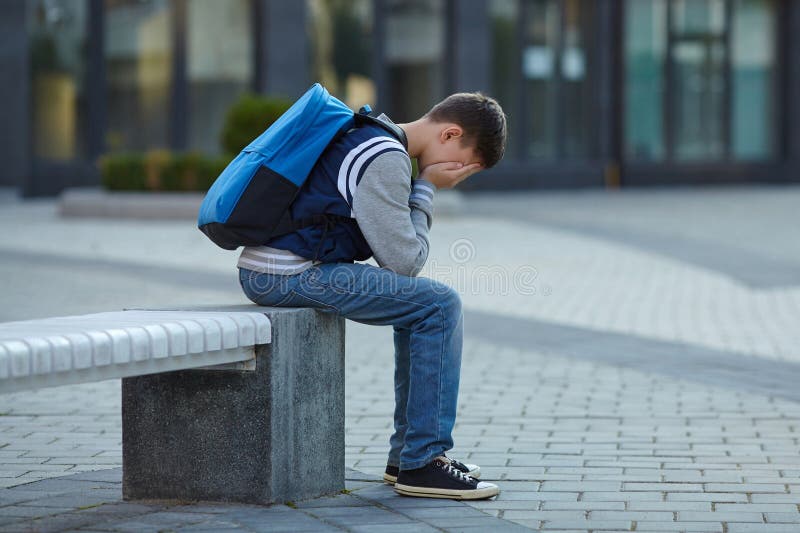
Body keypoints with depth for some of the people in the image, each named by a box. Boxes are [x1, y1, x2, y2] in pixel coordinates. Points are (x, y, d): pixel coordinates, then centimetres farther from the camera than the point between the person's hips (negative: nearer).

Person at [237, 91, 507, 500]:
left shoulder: (371, 136, 19)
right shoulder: (386, 161, -14)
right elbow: (404, 262, -12)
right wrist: (427, 189, -2)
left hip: (268, 271, 11)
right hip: (290, 275, -11)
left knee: (420, 302, 20)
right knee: (441, 306, -10)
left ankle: (406, 454, 21)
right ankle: (421, 464, -8)